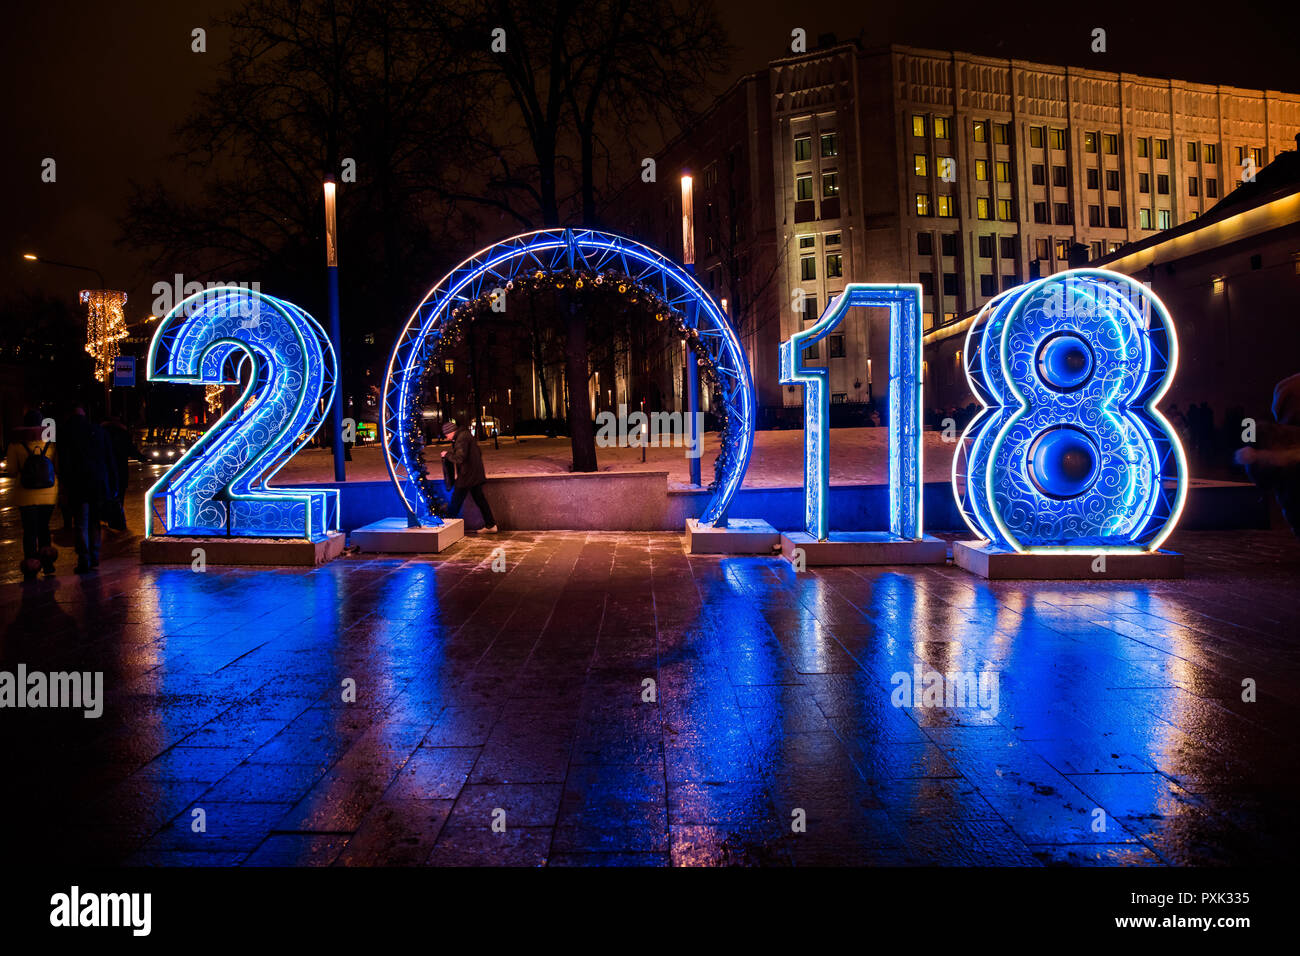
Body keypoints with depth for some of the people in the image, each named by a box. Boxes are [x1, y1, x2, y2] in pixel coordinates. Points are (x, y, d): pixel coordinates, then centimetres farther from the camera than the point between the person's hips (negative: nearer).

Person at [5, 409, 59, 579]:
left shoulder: (16, 445, -6)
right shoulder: (50, 443, -3)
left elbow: (12, 471, -5)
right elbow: (58, 468, -2)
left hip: (26, 496, -1)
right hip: (49, 495, 2)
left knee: (29, 531, 6)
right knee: (44, 527, 18)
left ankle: (30, 567, 4)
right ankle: (47, 562, 9)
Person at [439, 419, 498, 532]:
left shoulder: (462, 438, -18)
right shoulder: (467, 434, 14)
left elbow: (459, 458, -25)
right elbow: (478, 453, 22)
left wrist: (447, 454, -9)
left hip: (466, 476, -10)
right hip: (475, 475, 10)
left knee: (456, 502, 0)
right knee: (480, 499, 11)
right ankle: (490, 525, 12)